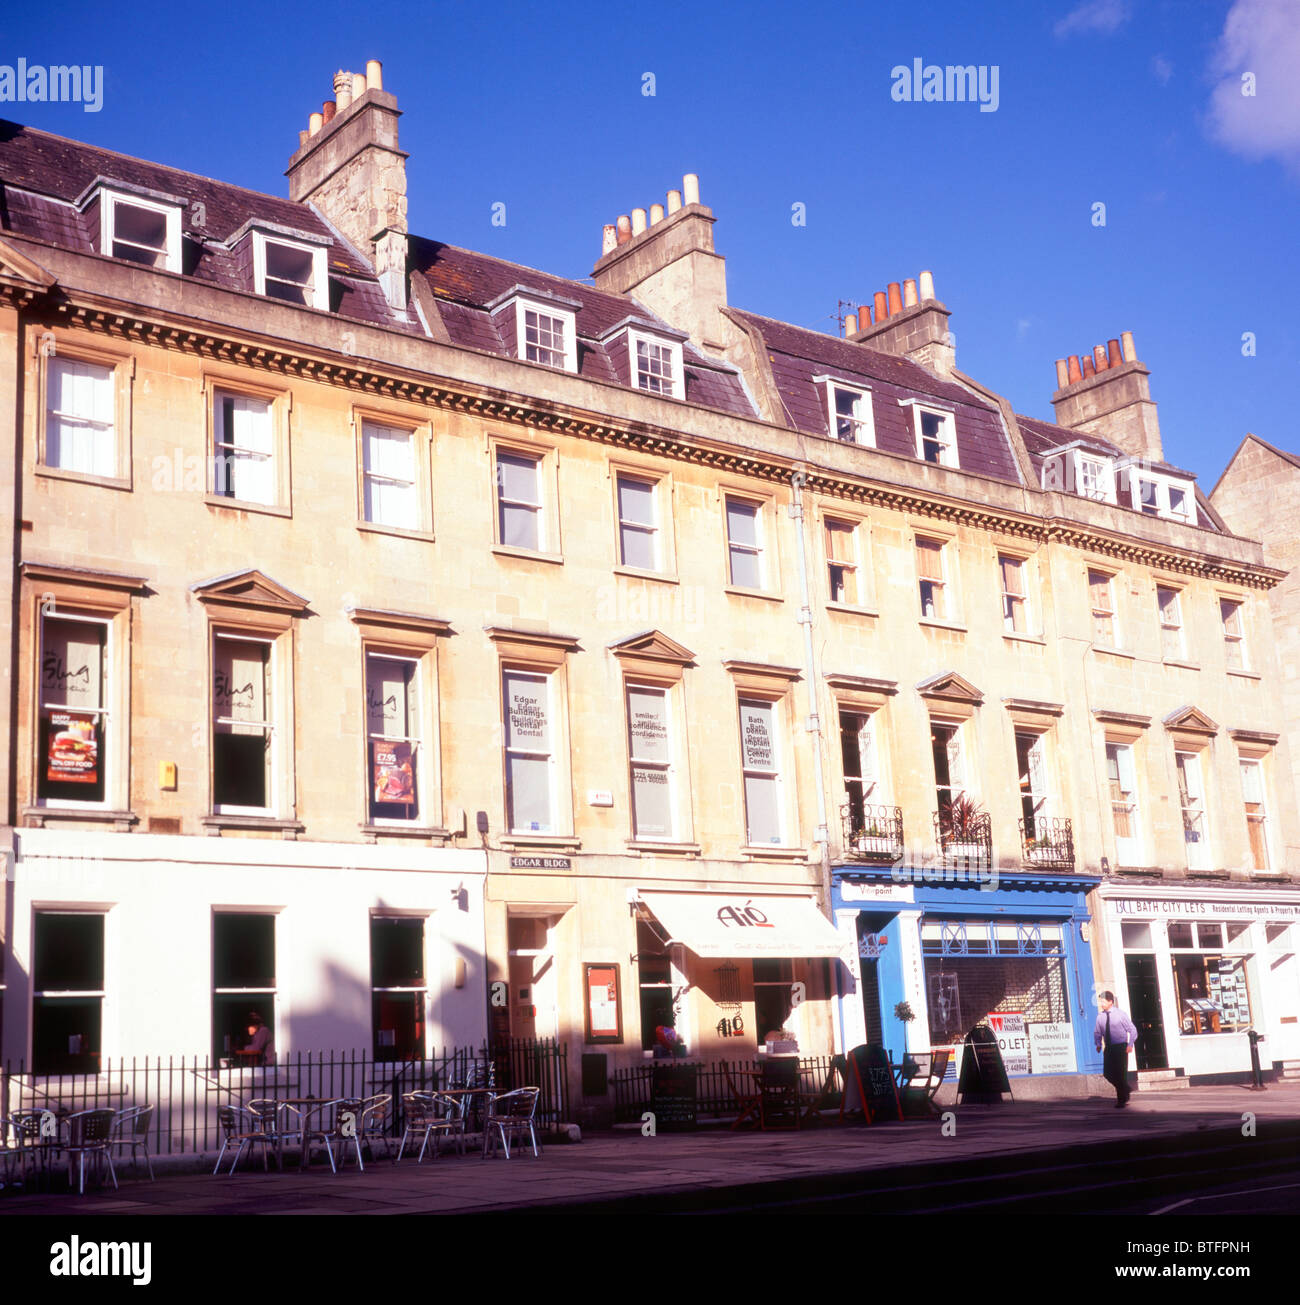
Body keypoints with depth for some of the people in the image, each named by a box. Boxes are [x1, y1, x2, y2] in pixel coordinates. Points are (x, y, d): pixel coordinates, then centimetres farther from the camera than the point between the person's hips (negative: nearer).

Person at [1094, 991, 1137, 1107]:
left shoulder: (1120, 1014, -7)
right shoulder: (1100, 1017, 4)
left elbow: (1132, 1030, -2)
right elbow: (1097, 1032, 16)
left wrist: (1130, 1044, -11)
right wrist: (1098, 1044, 1)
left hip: (1121, 1047, -4)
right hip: (1108, 1048, 5)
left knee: (1121, 1073, -5)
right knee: (1108, 1073, 1)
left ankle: (1122, 1100, 7)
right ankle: (1126, 1091, 25)